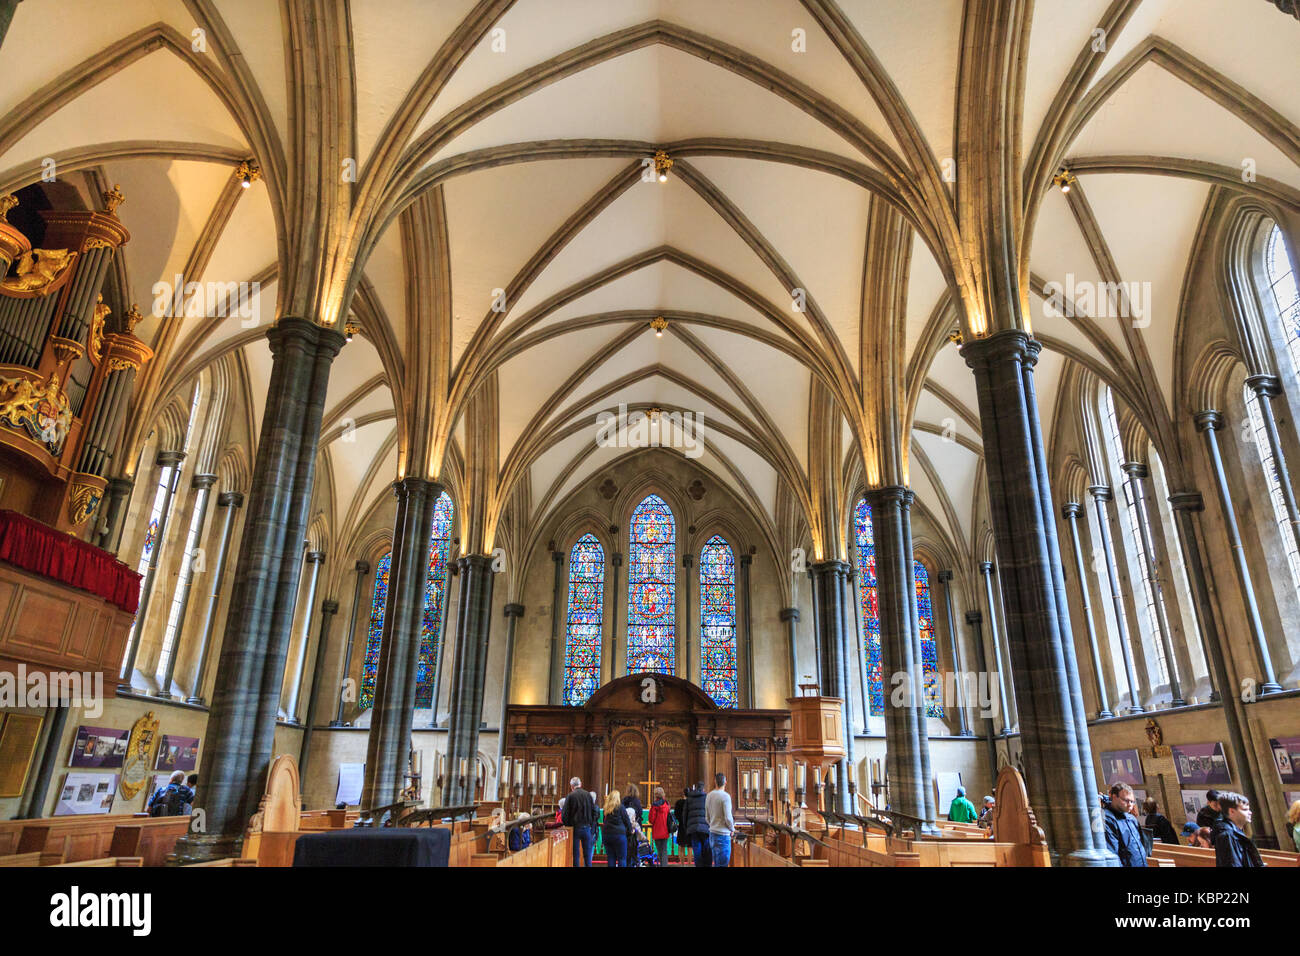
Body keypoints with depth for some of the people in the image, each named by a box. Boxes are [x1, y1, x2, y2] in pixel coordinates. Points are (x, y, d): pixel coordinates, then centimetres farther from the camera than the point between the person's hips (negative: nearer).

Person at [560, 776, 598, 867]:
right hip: (587, 828, 2)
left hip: (575, 828, -2)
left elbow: (564, 814, -7)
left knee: (575, 854, 6)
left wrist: (567, 825, 8)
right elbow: (594, 813, 5)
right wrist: (592, 827, 12)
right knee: (587, 855, 10)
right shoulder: (588, 795, 1)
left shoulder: (570, 796, -8)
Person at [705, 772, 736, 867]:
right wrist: (732, 829, 1)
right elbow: (728, 817, -15)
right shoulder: (725, 796, -14)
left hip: (712, 834, 7)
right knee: (722, 864, -4)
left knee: (716, 863, 14)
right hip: (723, 835, -7)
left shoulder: (709, 796, 8)